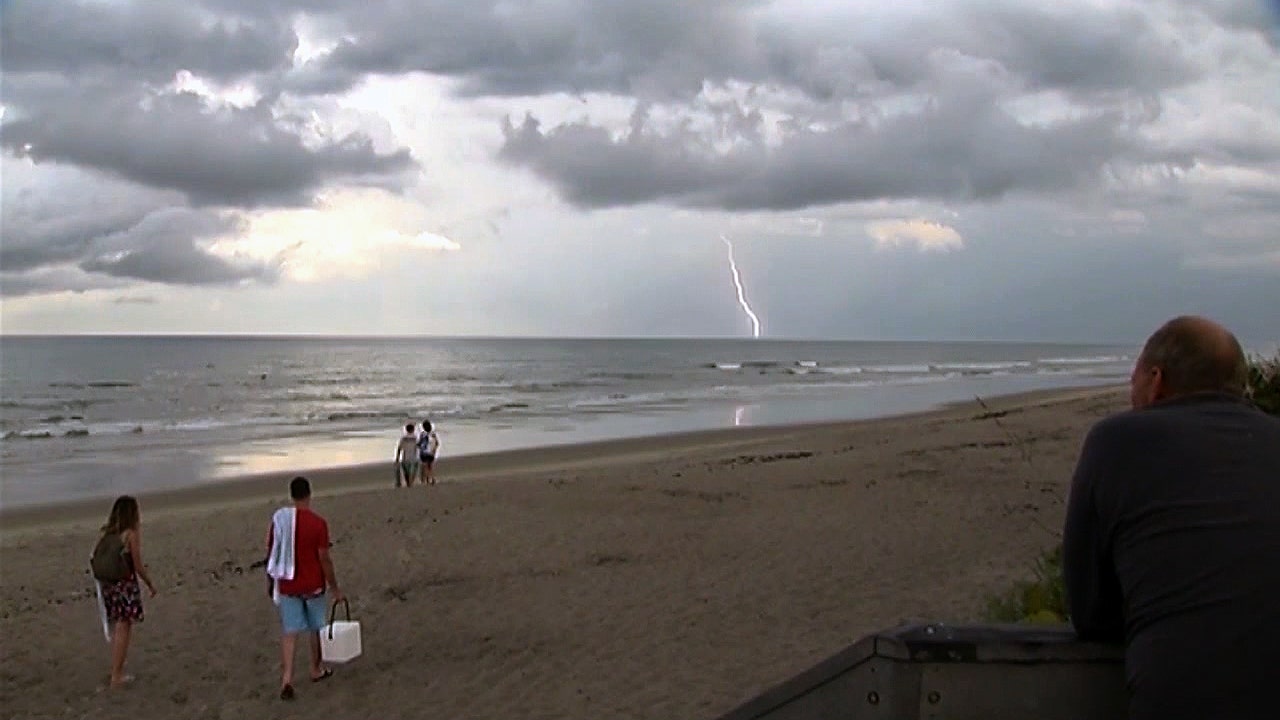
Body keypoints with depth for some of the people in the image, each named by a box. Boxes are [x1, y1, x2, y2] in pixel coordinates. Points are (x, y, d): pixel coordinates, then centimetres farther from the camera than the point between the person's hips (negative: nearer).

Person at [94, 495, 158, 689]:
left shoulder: (106, 533, 6)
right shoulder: (132, 534, -12)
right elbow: (138, 566, -11)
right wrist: (150, 584, 3)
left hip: (107, 584, 6)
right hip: (125, 584, -6)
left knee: (116, 628, 18)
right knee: (123, 629, 2)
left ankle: (116, 671, 26)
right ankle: (116, 676, 3)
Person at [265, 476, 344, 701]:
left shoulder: (279, 519, -4)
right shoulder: (318, 523, -15)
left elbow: (271, 552, 4)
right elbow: (324, 559, -13)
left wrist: (274, 581, 18)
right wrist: (335, 588, -3)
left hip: (287, 584, 2)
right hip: (313, 585, -2)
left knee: (289, 632, 4)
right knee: (316, 628, 17)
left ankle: (286, 679, -9)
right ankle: (316, 670, 33)